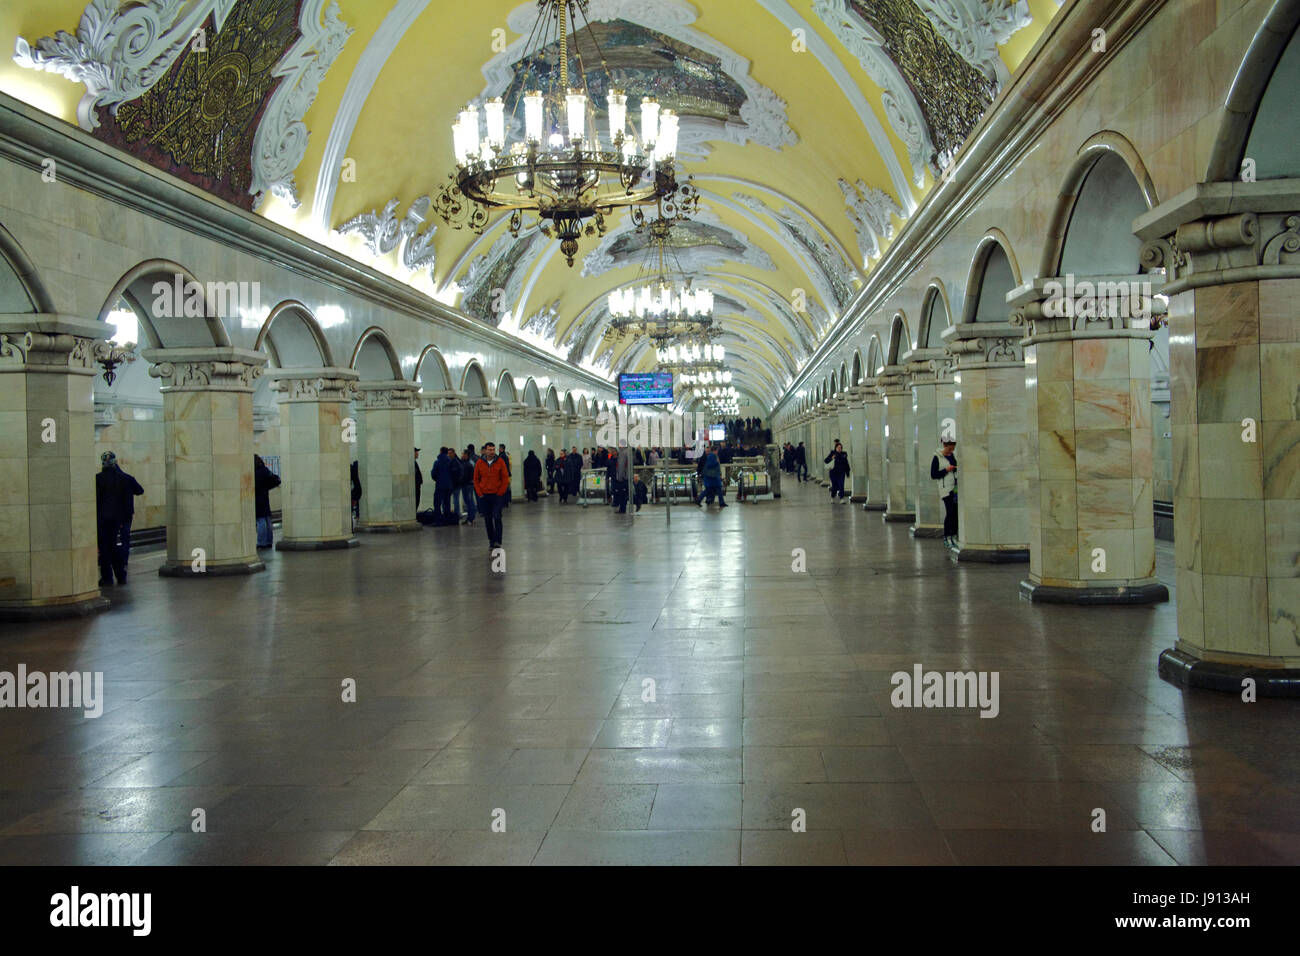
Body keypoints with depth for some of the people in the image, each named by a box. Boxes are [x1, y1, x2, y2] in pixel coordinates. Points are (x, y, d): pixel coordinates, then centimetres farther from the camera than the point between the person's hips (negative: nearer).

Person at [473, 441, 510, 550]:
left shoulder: (500, 461, -2)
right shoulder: (480, 463, 3)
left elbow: (505, 479, -1)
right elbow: (476, 480, 8)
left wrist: (500, 493, -6)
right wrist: (480, 494, 0)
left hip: (497, 495, -2)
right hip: (484, 496, 2)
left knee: (497, 518, -11)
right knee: (488, 520, 6)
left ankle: (498, 541, -8)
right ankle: (491, 541, 15)